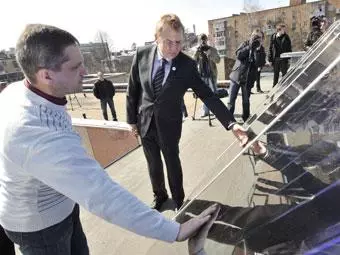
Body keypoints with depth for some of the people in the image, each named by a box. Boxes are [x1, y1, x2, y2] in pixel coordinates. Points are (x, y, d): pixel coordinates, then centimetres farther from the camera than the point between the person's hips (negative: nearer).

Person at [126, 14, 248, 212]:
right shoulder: (142, 55, -10)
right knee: (153, 164, 19)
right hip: (145, 122, 3)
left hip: (169, 124, -2)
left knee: (172, 163, 14)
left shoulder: (187, 65, -16)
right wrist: (132, 119, 3)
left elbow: (208, 96, -17)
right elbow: (133, 90, -1)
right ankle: (159, 195, 47)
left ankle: (179, 200, 41)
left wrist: (232, 123, -27)